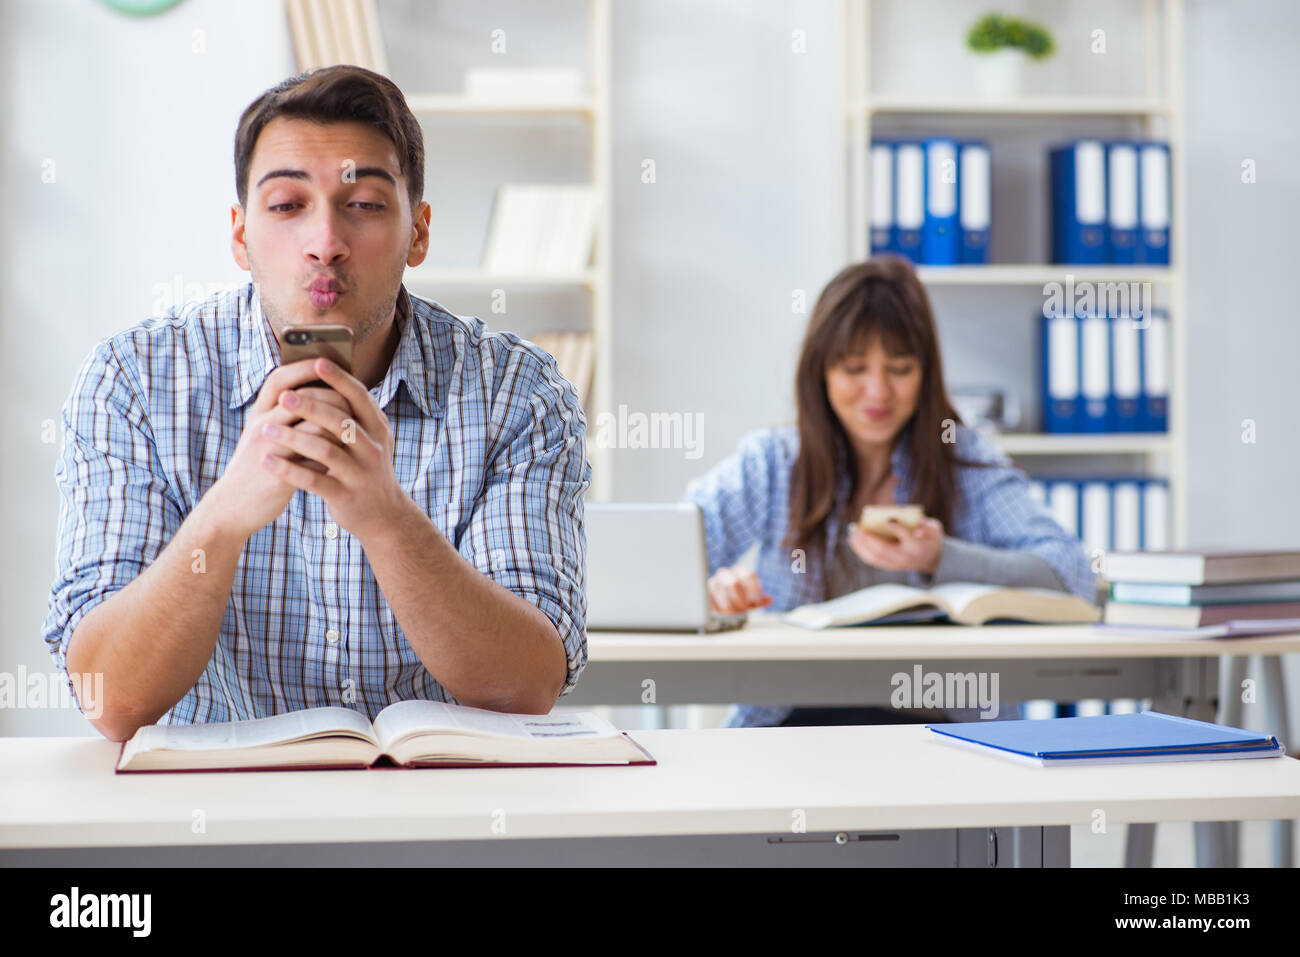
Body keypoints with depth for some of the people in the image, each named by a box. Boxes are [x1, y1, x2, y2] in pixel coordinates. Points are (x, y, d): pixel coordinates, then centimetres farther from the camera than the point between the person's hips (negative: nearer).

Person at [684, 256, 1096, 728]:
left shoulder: (967, 462, 8)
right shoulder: (770, 463, 10)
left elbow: (1073, 574, -5)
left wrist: (941, 559, -20)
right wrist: (707, 587, -21)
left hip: (934, 721, 0)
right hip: (794, 720, 0)